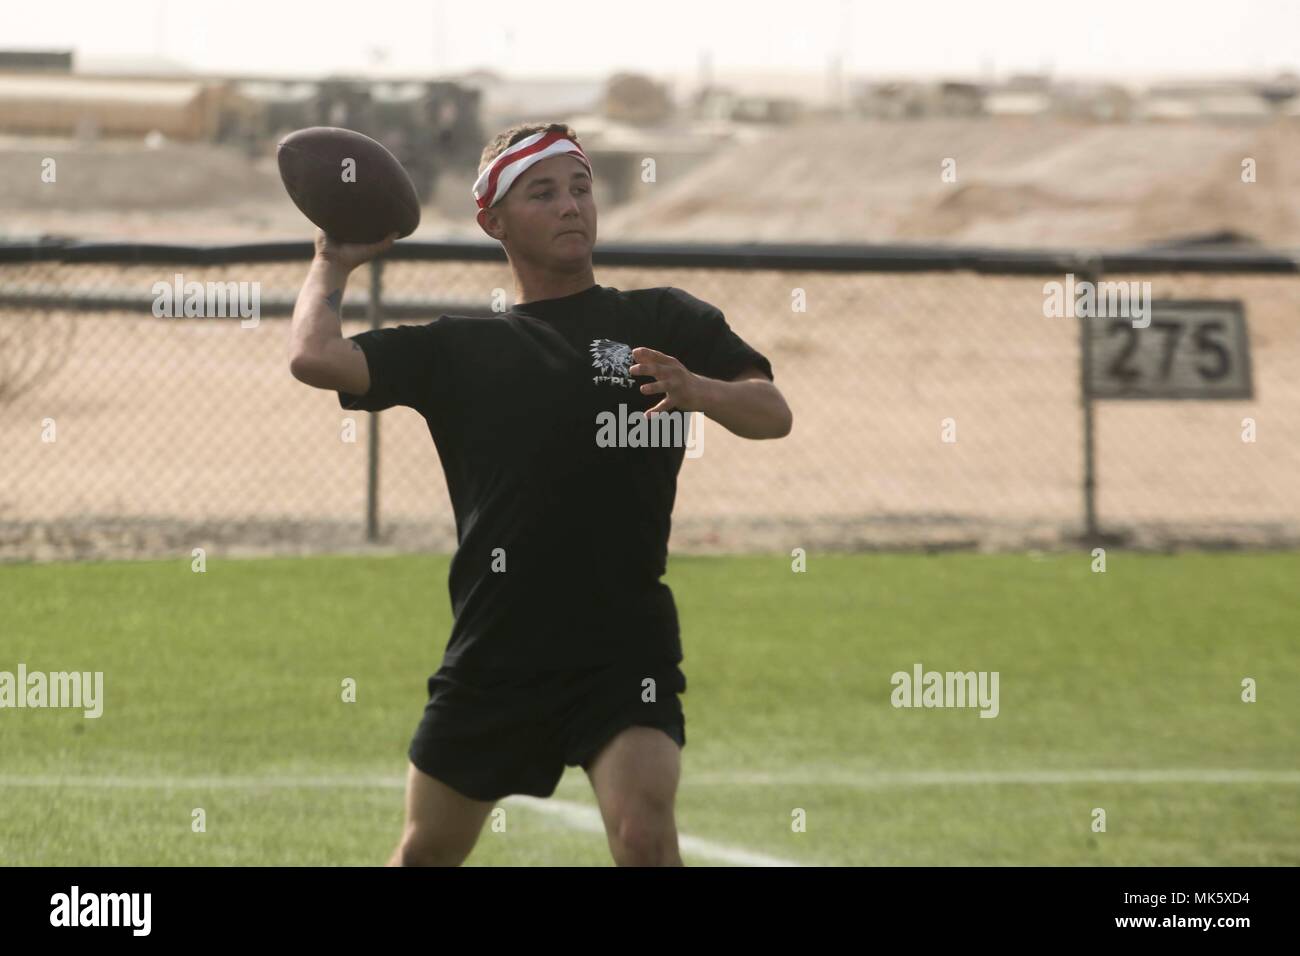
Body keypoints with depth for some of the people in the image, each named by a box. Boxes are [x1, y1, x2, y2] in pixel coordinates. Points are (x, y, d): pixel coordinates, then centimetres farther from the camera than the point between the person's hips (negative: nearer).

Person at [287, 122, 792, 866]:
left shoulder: (666, 323, 6)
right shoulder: (460, 348, 9)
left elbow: (773, 413, -8)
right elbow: (314, 358, -3)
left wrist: (699, 389, -28)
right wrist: (334, 264, 11)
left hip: (624, 651, -3)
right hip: (493, 657, 3)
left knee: (645, 835, -23)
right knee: (428, 852, 13)